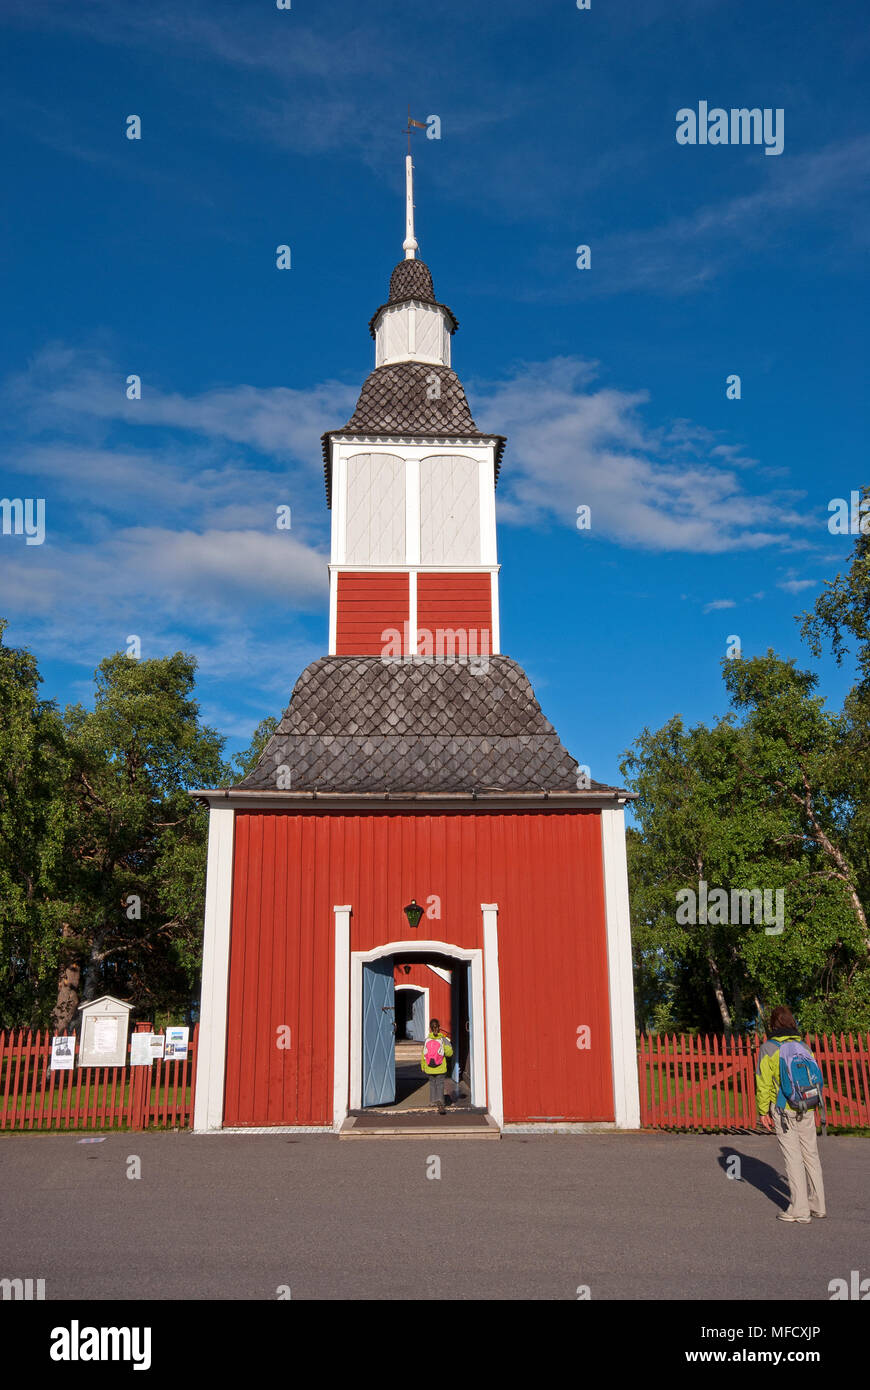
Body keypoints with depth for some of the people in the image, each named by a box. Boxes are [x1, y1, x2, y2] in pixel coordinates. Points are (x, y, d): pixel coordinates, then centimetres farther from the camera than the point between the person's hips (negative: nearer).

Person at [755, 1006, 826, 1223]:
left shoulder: (769, 1048, -6)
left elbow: (763, 1083, -8)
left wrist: (763, 1111, -1)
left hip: (783, 1110, -4)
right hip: (806, 1110, 5)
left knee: (793, 1158, -1)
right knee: (811, 1155, 13)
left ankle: (800, 1209, 2)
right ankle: (817, 1205, 22)